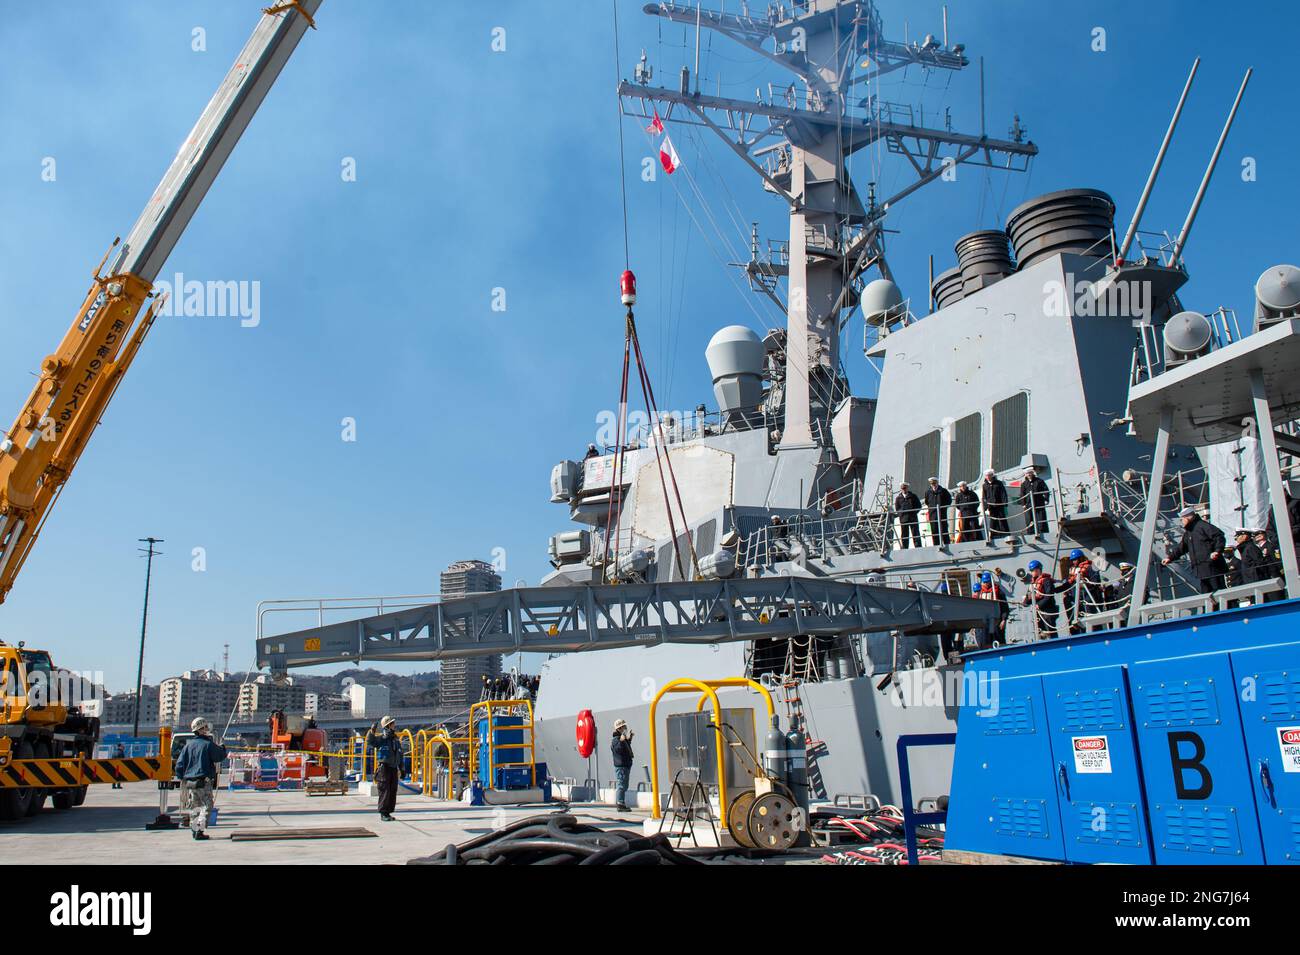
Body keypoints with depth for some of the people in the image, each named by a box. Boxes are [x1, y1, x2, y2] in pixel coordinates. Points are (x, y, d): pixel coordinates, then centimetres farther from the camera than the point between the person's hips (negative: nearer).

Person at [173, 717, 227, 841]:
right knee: (206, 806, -1)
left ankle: (194, 830, 20)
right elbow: (220, 757, 0)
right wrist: (220, 747, 19)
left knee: (194, 807, 17)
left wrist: (182, 778, 17)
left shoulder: (188, 745, 6)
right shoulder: (208, 744, -10)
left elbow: (179, 764, 7)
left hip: (189, 781, 6)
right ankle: (200, 830, -11)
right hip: (204, 782, -6)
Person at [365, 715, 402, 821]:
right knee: (385, 791, -6)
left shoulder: (396, 739, 15)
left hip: (393, 768, 7)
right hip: (384, 767, -6)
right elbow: (369, 744, -21)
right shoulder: (380, 738, -4)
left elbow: (400, 756, 20)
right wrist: (371, 732, -31)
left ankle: (388, 812, 16)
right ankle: (383, 813, -1)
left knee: (393, 791, 7)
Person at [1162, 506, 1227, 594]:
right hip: (1202, 570, 9)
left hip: (1212, 566, -9)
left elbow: (1219, 536, -15)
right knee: (1205, 592, 8)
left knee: (1219, 590, -8)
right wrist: (1170, 558, 23)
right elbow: (1181, 547, 29)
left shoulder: (1202, 525, -7)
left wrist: (1217, 551, -25)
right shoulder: (1188, 532, 22)